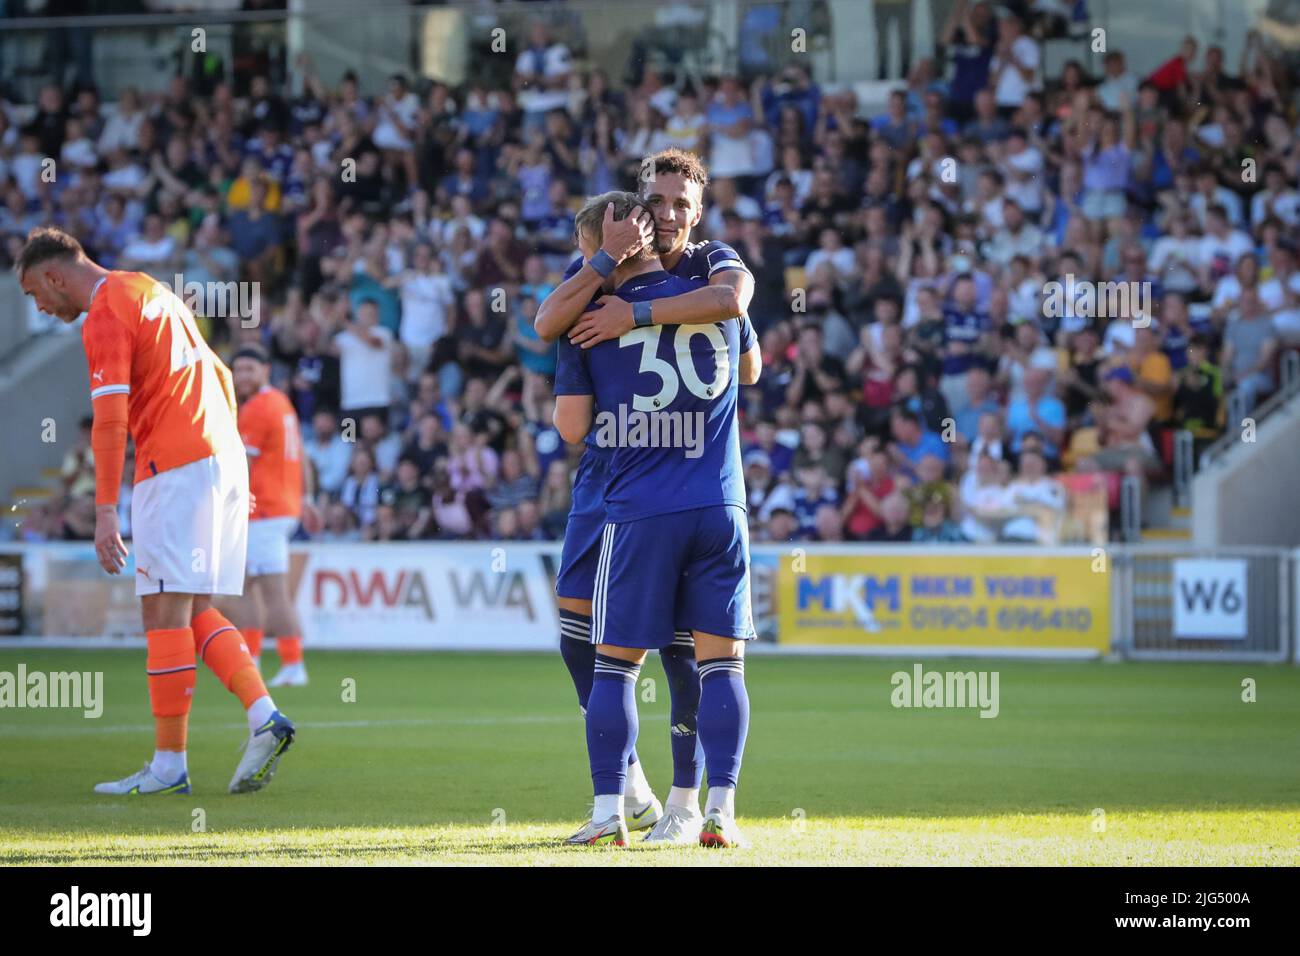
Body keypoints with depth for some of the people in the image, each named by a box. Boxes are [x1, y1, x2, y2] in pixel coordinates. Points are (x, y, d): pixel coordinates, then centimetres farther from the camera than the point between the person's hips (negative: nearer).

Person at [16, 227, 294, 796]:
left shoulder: (104, 316, -8)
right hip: (223, 456, 9)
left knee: (166, 611, -6)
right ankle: (264, 716, -4)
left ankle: (169, 763, -5)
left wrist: (105, 513, -20)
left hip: (174, 468, -9)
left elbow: (111, 419, -17)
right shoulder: (150, 292, 20)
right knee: (194, 612, 10)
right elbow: (221, 377, 25)